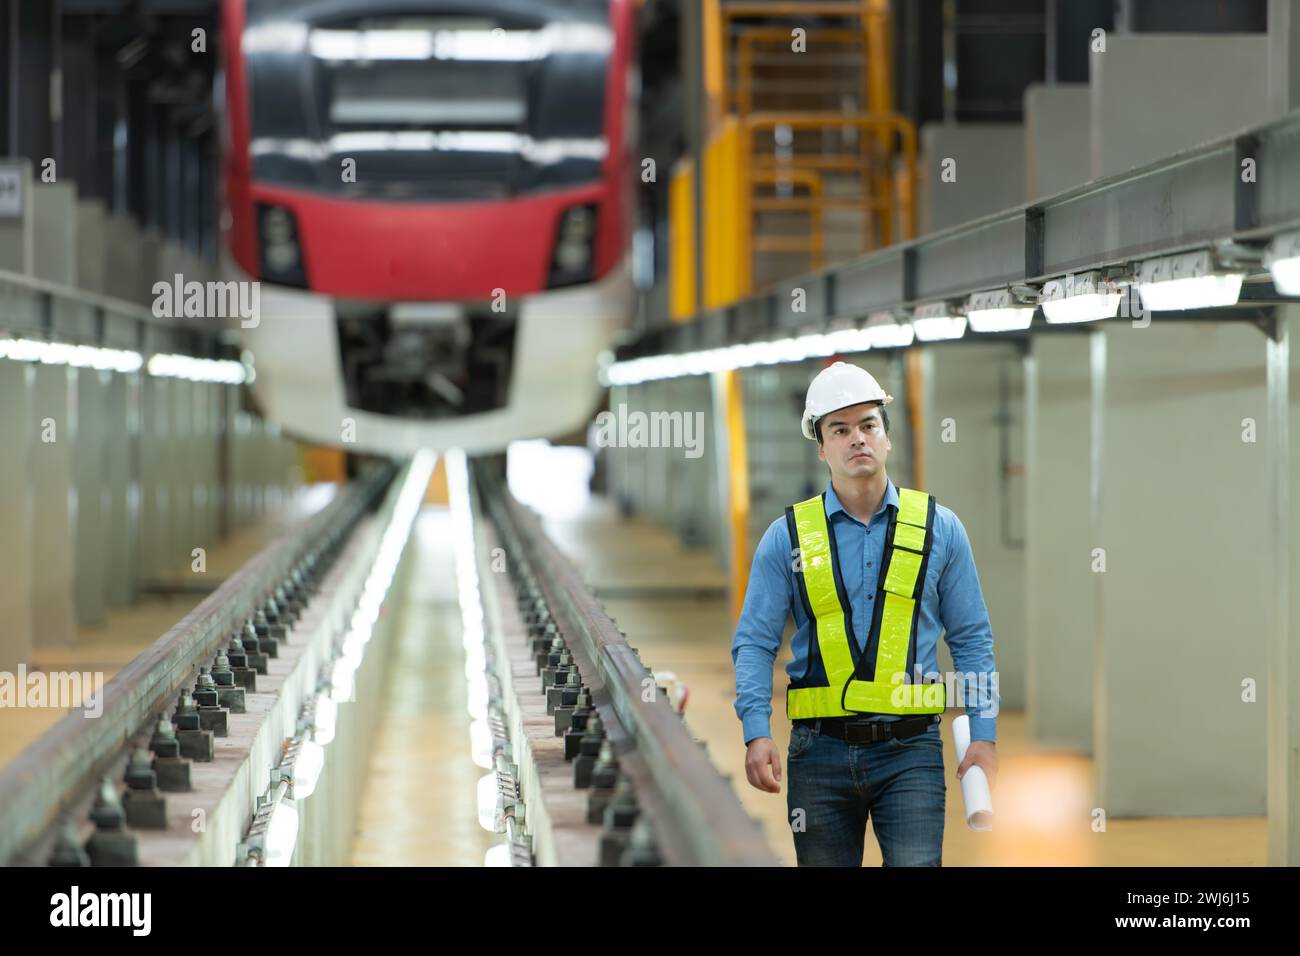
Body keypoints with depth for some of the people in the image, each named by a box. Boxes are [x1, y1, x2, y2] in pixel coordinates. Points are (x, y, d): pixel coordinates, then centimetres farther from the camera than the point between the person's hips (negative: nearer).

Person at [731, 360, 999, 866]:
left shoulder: (939, 528, 7)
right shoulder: (787, 536, 6)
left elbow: (971, 639, 10)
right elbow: (754, 643, 4)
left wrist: (983, 734, 1)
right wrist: (756, 733, -10)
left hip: (910, 750, -1)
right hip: (820, 752, 1)